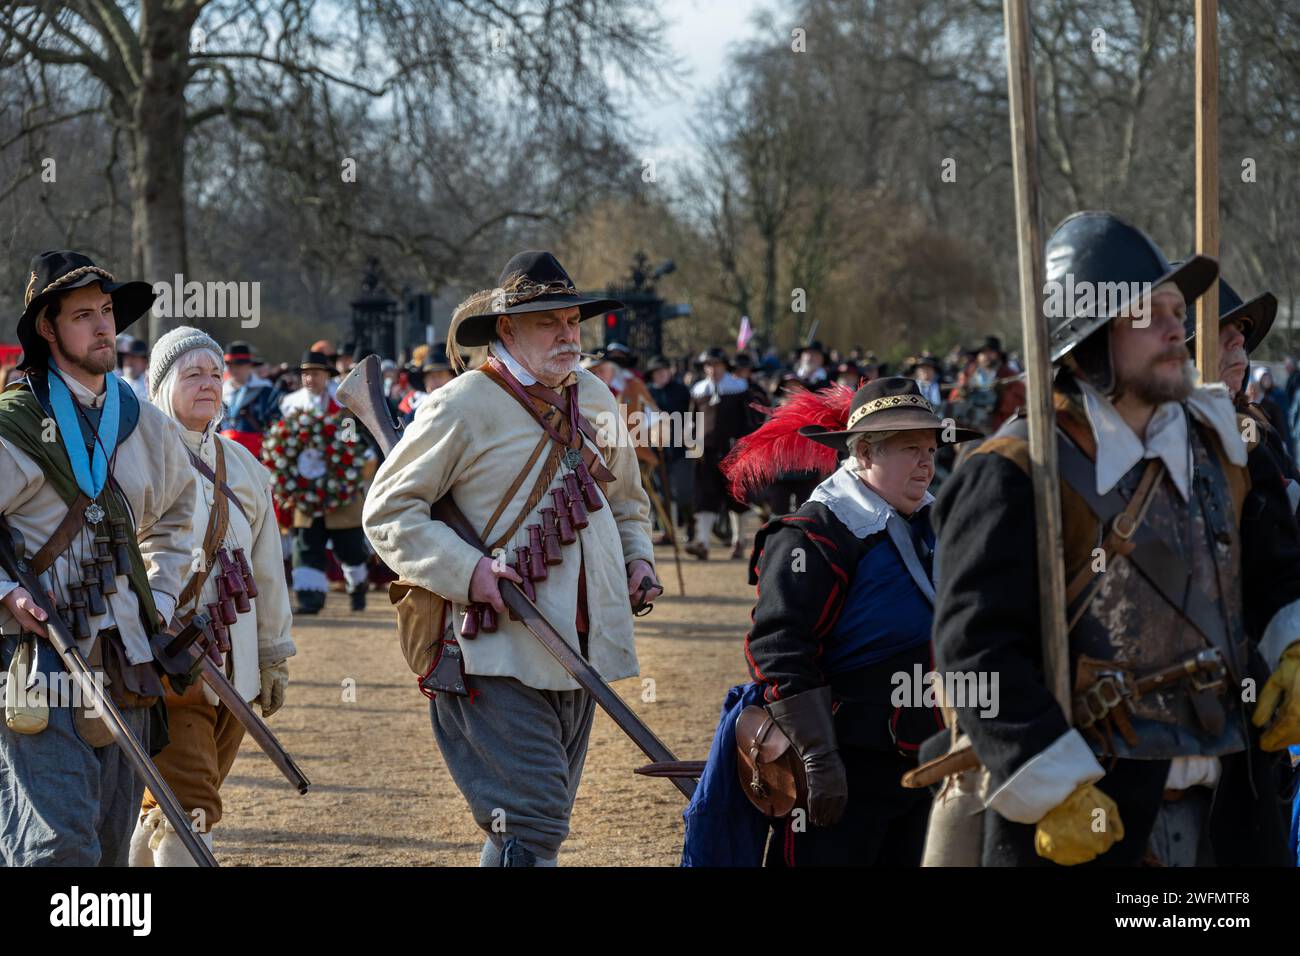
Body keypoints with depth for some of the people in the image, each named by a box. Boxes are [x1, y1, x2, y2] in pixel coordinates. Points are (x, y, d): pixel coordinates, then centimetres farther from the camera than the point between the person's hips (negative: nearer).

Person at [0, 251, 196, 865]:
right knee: (60, 845, -16)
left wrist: (160, 599, 20)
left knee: (110, 844, 9)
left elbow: (173, 516, 31)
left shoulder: (146, 425, 13)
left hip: (126, 664, 6)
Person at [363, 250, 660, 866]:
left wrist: (637, 559, 8)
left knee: (541, 822, 12)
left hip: (581, 651, 7)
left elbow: (626, 502, 29)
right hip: (497, 652, -7)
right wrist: (466, 570, -19)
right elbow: (388, 511, -6)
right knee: (531, 825, -14)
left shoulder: (594, 398, 13)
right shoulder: (462, 405, -8)